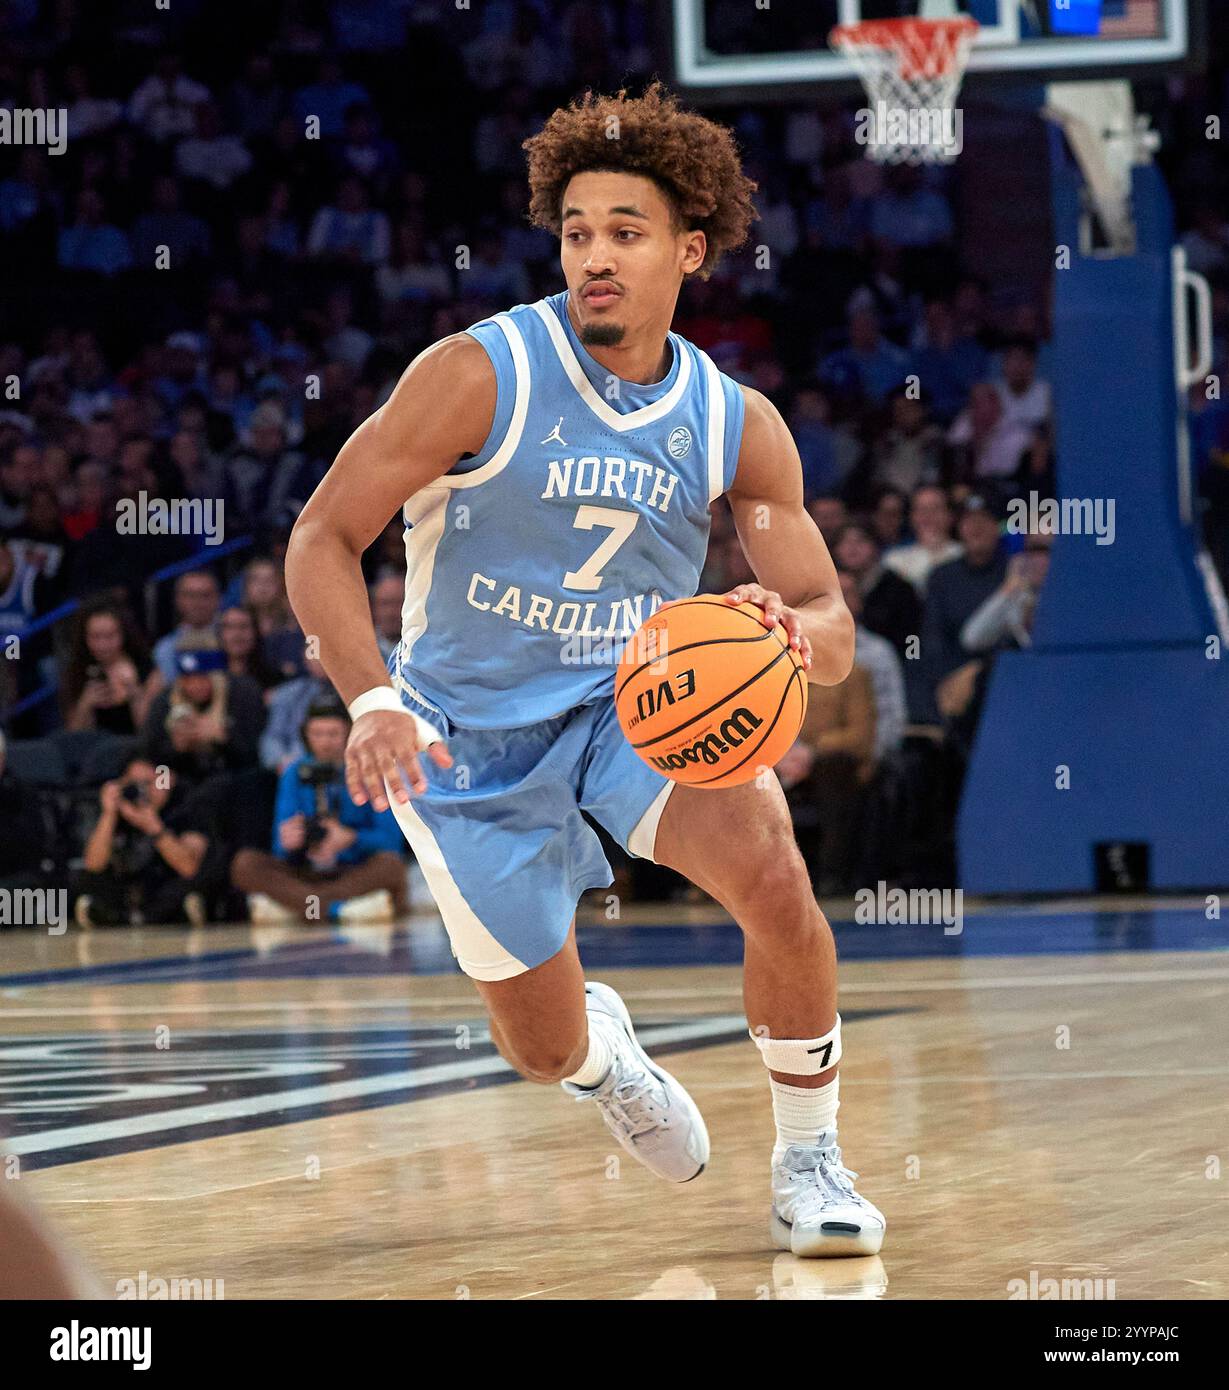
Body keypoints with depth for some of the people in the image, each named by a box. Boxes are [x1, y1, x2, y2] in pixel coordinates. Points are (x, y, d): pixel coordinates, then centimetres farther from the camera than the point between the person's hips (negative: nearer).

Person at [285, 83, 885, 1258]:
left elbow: (830, 629, -4)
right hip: (471, 736, -1)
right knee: (544, 1051, 3)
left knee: (774, 876, -27)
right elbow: (321, 541, -17)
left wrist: (791, 634, -30)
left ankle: (807, 1163, -5)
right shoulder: (479, 375, -18)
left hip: (638, 699, 2)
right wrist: (374, 700, -33)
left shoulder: (736, 427, -7)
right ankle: (597, 1050, 44)